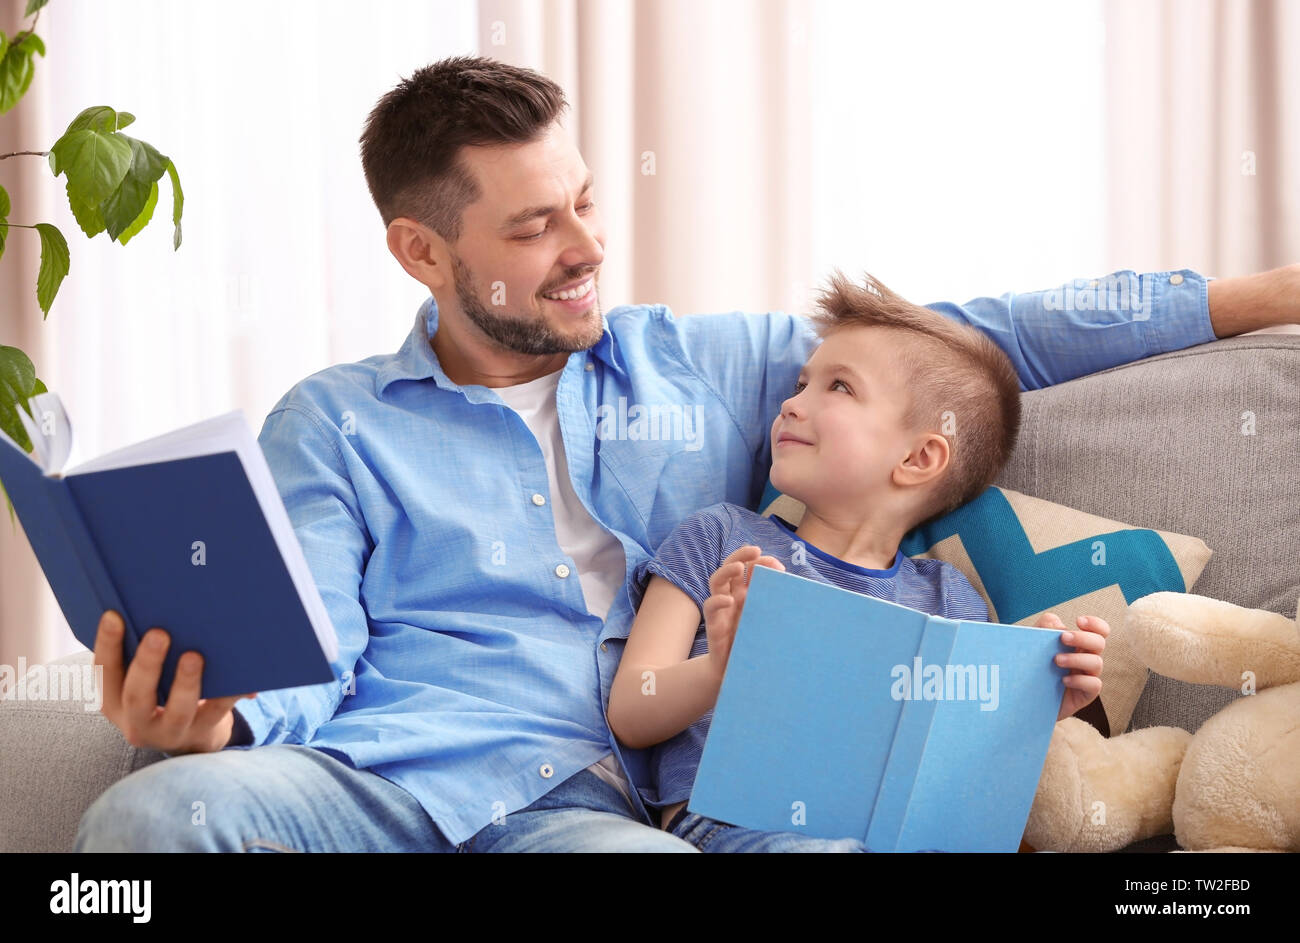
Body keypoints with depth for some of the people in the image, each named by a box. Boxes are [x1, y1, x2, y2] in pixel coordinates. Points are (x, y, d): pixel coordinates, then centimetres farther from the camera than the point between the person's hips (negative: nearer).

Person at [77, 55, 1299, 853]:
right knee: (148, 816, -36)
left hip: (577, 802, 1)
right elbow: (304, 664, 5)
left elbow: (972, 344, 24)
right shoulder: (331, 424, 16)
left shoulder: (707, 366, 22)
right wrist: (219, 721, -21)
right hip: (361, 779, 0)